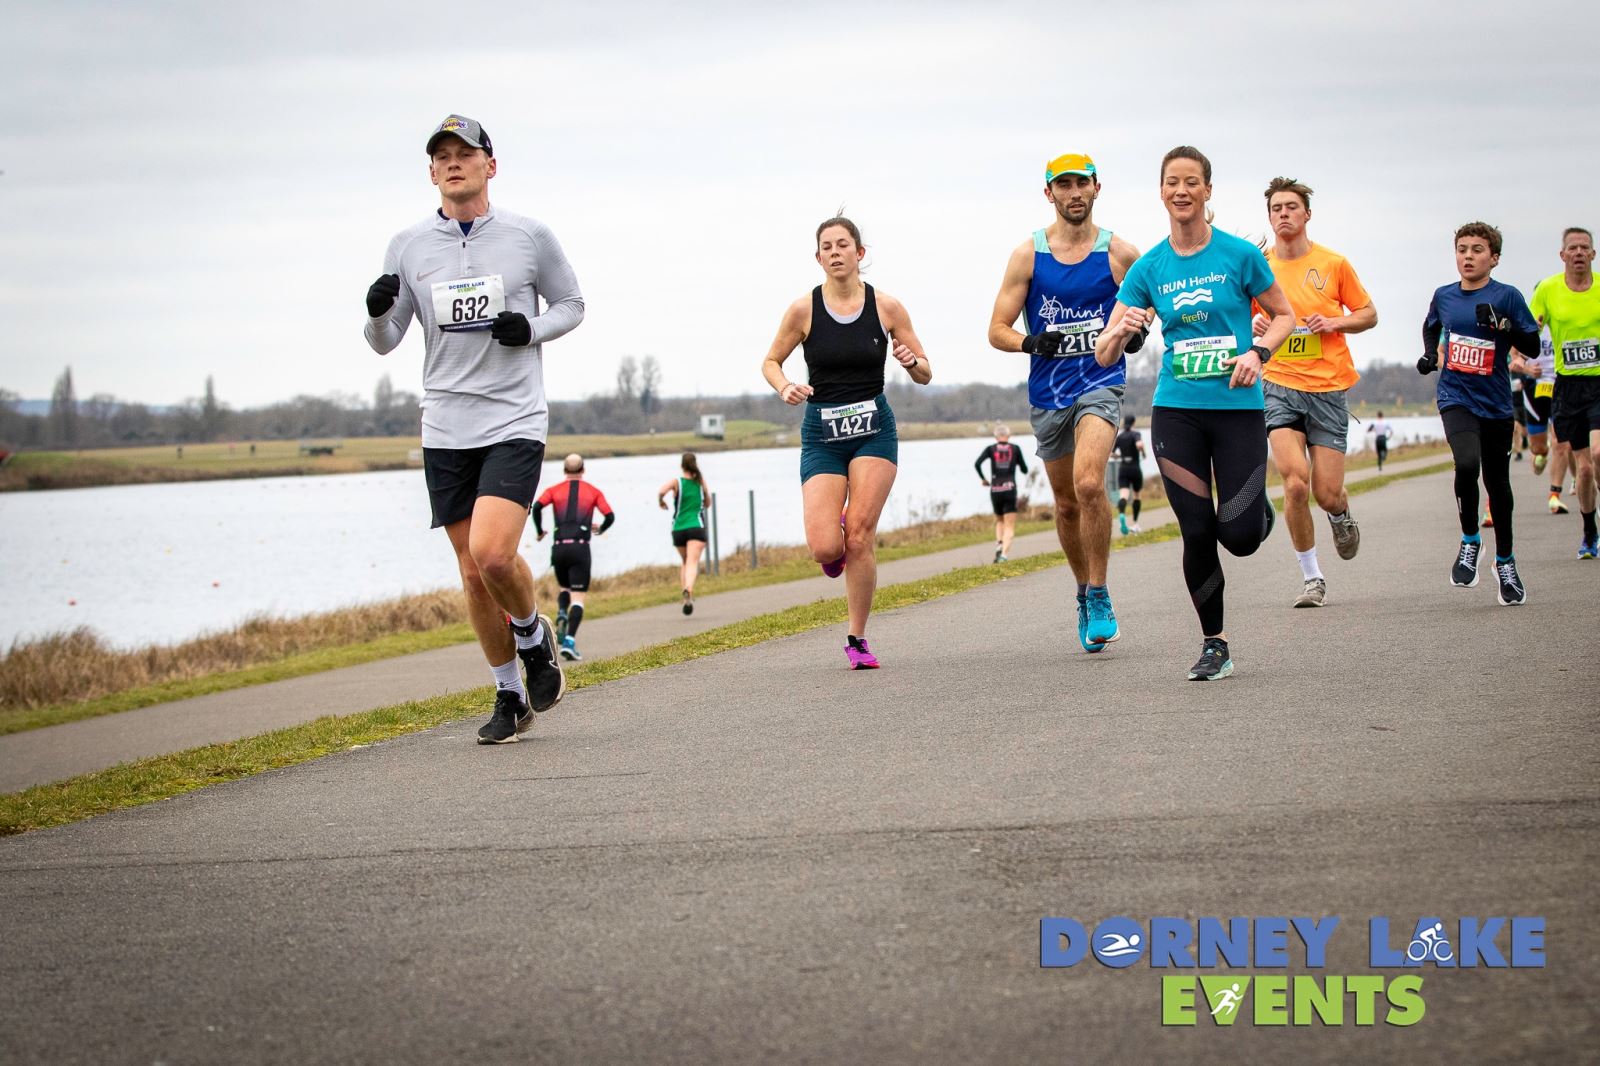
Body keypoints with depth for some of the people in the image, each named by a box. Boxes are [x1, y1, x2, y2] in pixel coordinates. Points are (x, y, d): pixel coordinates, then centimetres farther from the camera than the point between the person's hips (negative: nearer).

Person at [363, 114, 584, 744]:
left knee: (493, 553, -21)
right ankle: (510, 697, 21)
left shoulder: (529, 237, 0)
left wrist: (532, 328, -9)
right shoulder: (408, 247, 5)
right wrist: (378, 311, -15)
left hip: (515, 421, -3)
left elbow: (571, 304, 12)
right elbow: (384, 343, 8)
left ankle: (534, 637, 10)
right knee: (473, 573, 6)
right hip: (445, 430, 3)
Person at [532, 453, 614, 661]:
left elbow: (537, 506, -6)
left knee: (565, 588, 26)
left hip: (558, 548, 2)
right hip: (580, 547, -2)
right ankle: (570, 640, -22)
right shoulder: (593, 492, 11)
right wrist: (600, 530, 26)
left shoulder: (554, 490, 12)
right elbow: (610, 516, 5)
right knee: (578, 597, -4)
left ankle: (562, 615, -5)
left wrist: (539, 531, 9)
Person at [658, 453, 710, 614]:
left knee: (686, 563, 22)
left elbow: (661, 492, -19)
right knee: (692, 563, -15)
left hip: (678, 529, 1)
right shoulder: (701, 481, 7)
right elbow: (707, 503, 19)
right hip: (696, 527, -1)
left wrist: (661, 501, 2)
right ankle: (689, 590, -41)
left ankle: (686, 592, 8)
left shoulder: (677, 482, 1)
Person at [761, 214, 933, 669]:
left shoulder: (887, 307, -1)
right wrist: (785, 388, -12)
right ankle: (836, 540, 27)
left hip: (874, 429, 0)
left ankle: (857, 639, 4)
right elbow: (770, 362, 9)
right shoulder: (803, 310, -3)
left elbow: (925, 375, 6)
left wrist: (912, 362, -17)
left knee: (859, 538, -11)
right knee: (824, 549, -12)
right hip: (822, 434, 0)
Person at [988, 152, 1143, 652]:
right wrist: (1030, 343, -20)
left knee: (1089, 484, -25)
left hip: (1101, 381, -3)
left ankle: (1100, 597, -13)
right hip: (1048, 391, 3)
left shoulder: (1121, 253, 0)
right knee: (1066, 505, 12)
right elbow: (997, 329, 1)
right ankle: (1085, 594, 33)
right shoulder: (1027, 254, 1)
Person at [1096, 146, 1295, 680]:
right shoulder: (1149, 268, 4)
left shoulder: (1239, 254, -3)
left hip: (1238, 407, -2)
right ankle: (1214, 645, 12)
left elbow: (1284, 314, 8)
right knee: (1197, 532, -4)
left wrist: (1258, 352, -11)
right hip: (1176, 411, 2)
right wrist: (1122, 331, -20)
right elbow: (1105, 354, 3)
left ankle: (1260, 508, 30)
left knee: (1239, 535, -8)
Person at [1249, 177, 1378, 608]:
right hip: (1279, 384, 0)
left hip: (1328, 386, 0)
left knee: (1327, 493, -3)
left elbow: (1368, 314, 11)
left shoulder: (1334, 264, 2)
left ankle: (1341, 516, 37)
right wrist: (1253, 325, -7)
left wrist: (1336, 322, -8)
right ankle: (1311, 577, 0)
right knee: (1295, 482, -16)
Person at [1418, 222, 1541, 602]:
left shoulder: (1507, 297, -5)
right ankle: (1470, 541, -4)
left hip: (1495, 403, 0)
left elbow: (1532, 346, -7)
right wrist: (1430, 353, 8)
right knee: (1467, 464, -26)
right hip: (1456, 399, 0)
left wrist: (1504, 326, -23)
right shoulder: (1444, 296, 4)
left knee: (1497, 483, 10)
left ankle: (1505, 563, 28)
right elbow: (1431, 326, 26)